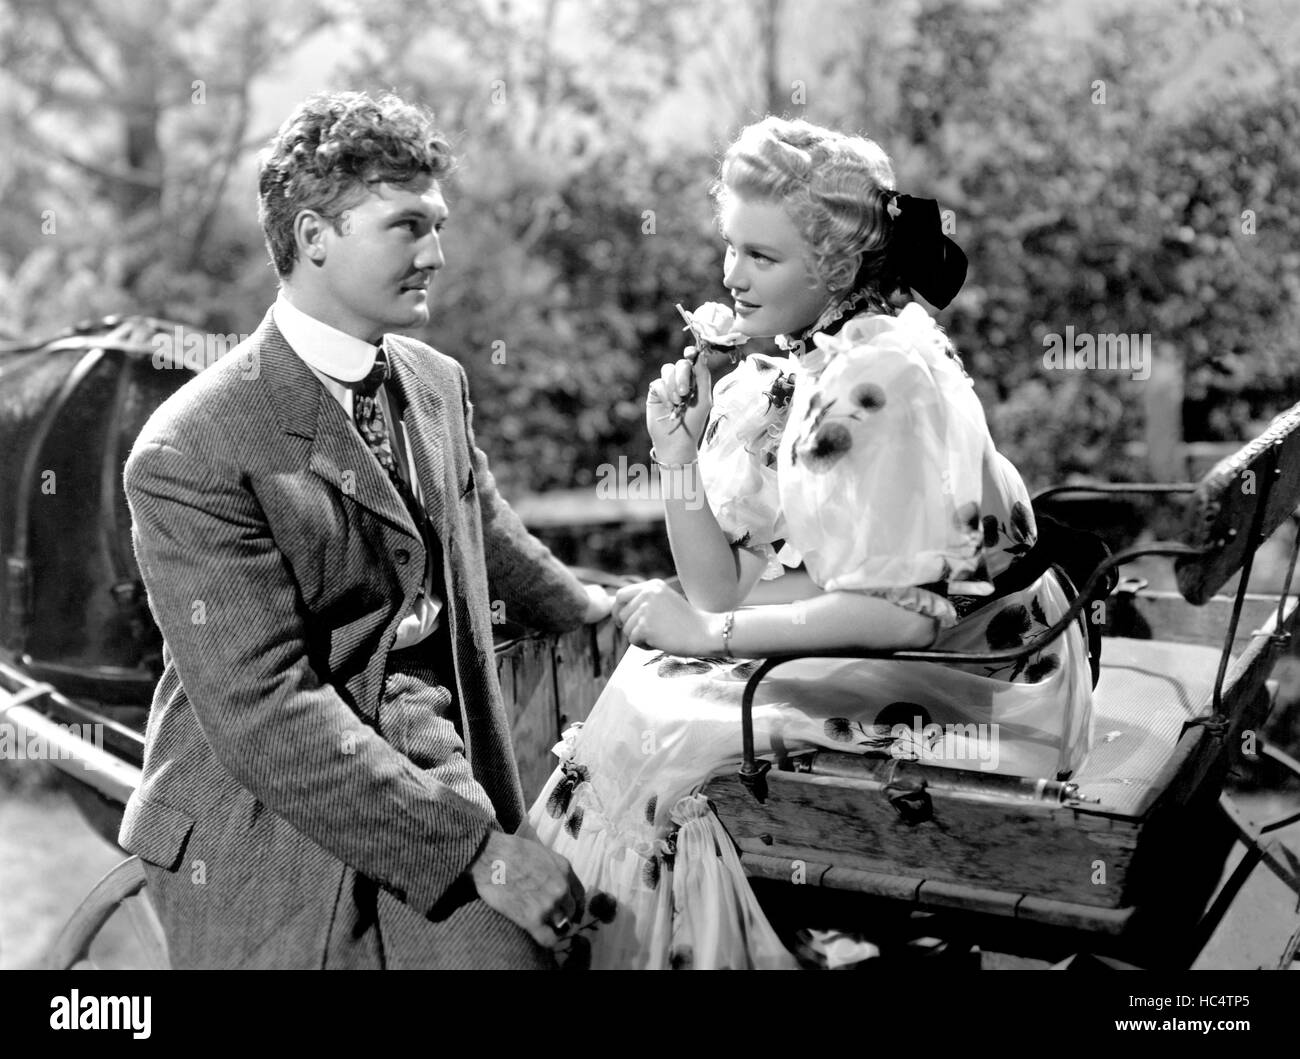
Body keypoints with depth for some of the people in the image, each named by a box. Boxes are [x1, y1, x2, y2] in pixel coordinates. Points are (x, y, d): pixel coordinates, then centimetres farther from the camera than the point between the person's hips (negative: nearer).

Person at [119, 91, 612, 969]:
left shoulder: (439, 383, 5)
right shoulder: (192, 455, -16)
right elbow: (264, 713, -21)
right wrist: (474, 845, -22)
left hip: (442, 785, 5)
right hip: (272, 837, -5)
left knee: (511, 944, -15)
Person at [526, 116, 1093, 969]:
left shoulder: (890, 372, -18)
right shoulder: (760, 384, 5)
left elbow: (901, 612, -24)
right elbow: (722, 592, 2)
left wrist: (713, 633, -18)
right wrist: (679, 459, -10)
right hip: (836, 665, 7)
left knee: (660, 739, -14)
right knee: (639, 695, -9)